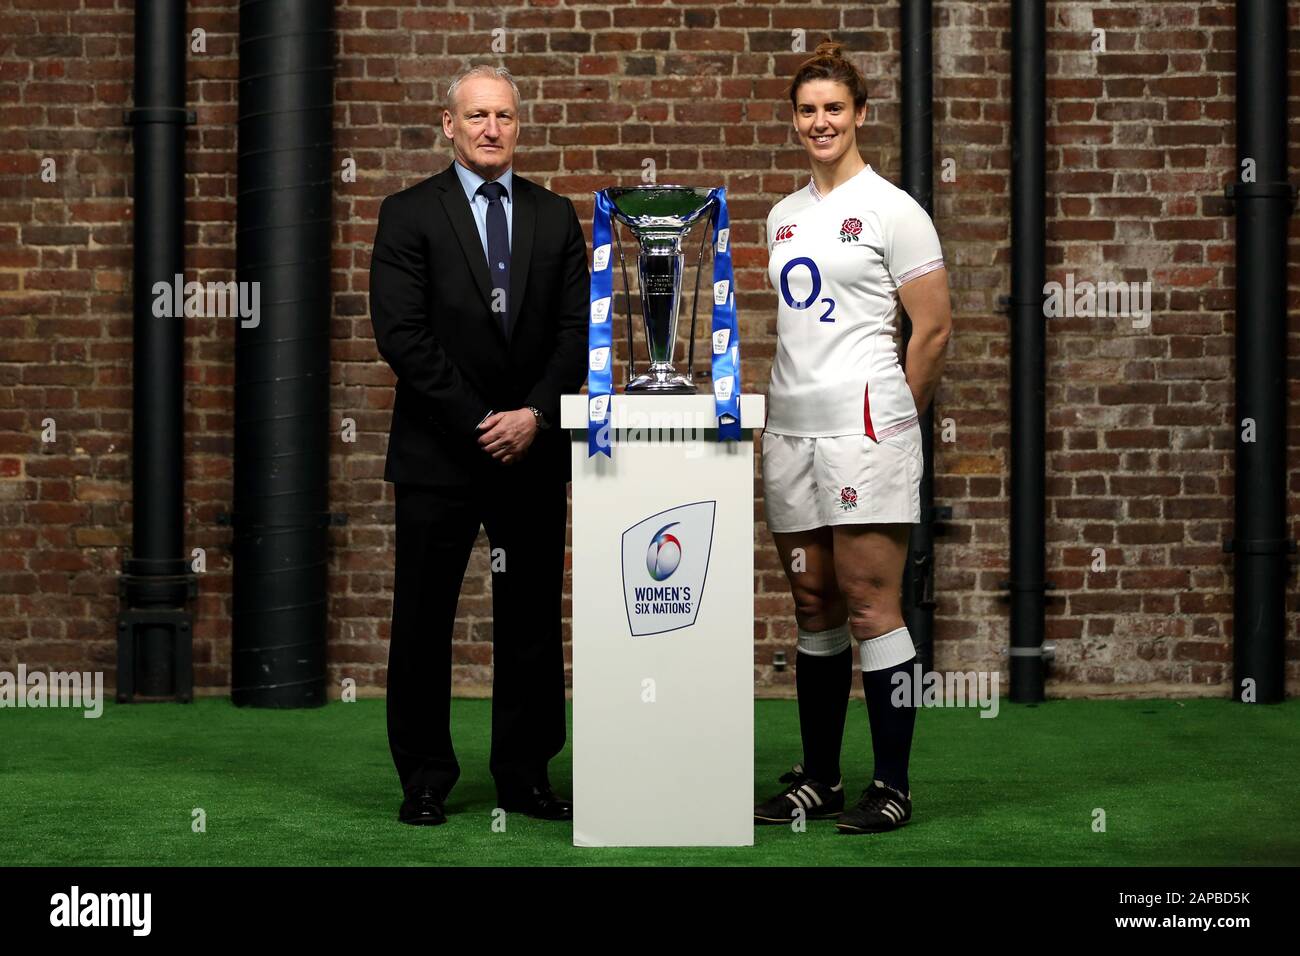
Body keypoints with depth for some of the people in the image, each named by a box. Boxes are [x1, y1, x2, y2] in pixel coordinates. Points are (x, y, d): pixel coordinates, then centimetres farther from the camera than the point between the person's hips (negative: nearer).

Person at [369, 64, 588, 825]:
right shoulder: (410, 215, 1)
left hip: (533, 447, 3)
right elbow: (401, 333, -8)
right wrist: (478, 421, -13)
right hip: (439, 450, -3)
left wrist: (536, 413, -10)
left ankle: (526, 776, 14)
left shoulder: (555, 217, 11)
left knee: (532, 619, 6)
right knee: (424, 620, 1)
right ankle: (425, 782, 10)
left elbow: (577, 330, 5)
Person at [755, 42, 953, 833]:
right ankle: (819, 780, 17)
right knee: (814, 609, 10)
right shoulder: (784, 216, 16)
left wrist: (894, 420, 0)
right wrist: (793, 404, 15)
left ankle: (893, 787, -1)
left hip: (863, 426, -7)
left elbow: (935, 329, -5)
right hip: (790, 427, 7)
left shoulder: (891, 210, -4)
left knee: (871, 608, -7)